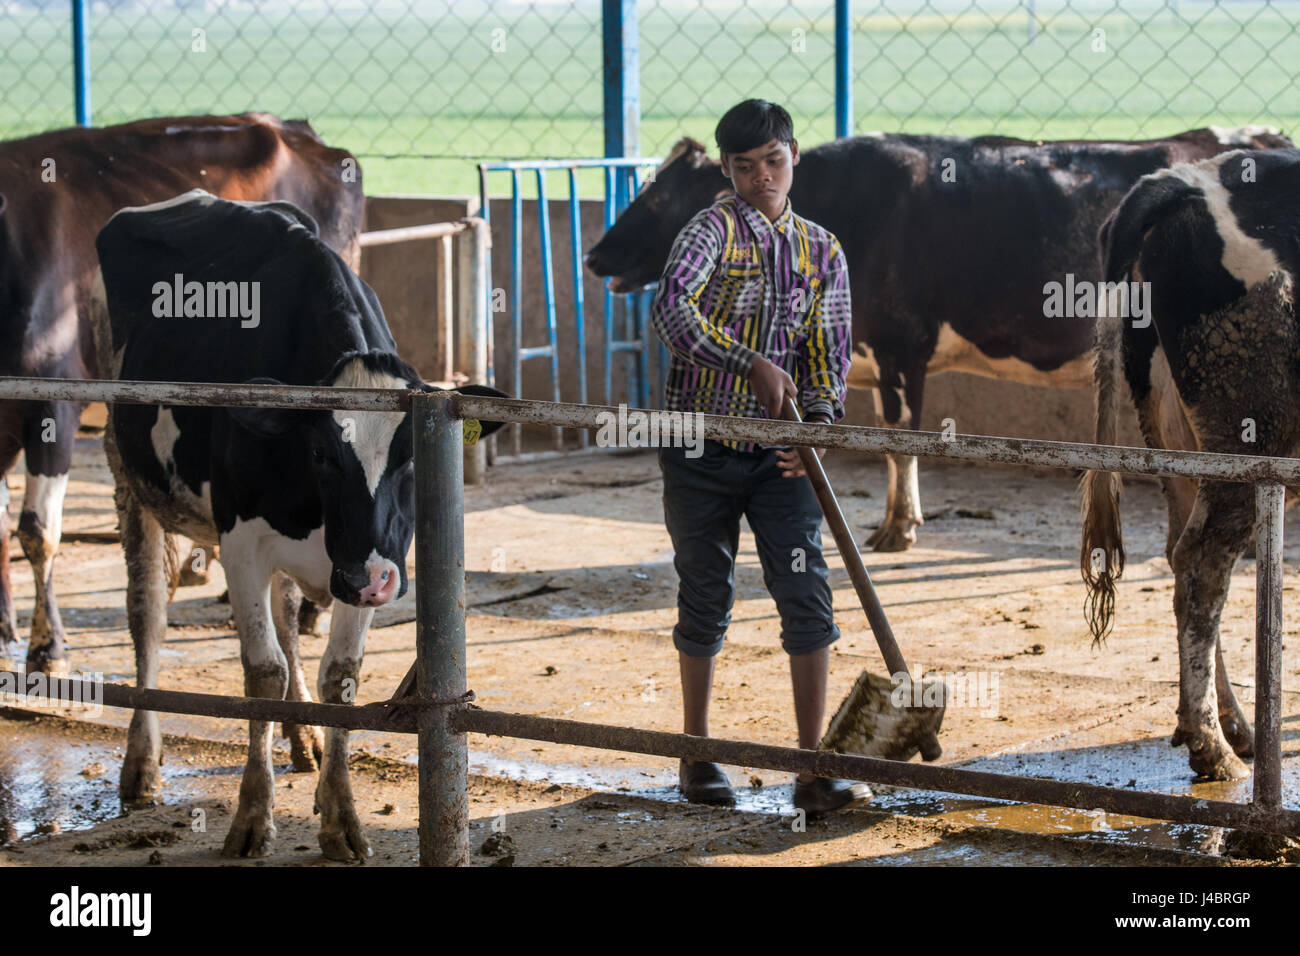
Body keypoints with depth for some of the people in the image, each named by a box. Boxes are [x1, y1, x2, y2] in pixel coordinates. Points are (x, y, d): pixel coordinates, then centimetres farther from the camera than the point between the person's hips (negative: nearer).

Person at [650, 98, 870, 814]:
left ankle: (814, 769, -3)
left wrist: (817, 427, -11)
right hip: (703, 450, -3)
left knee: (808, 599, -7)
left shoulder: (822, 251, 7)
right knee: (706, 600, 7)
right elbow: (670, 307, -25)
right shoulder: (716, 228, -7)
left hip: (778, 456, 3)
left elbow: (829, 356, 6)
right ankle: (697, 756, 23)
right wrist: (753, 364, -31)